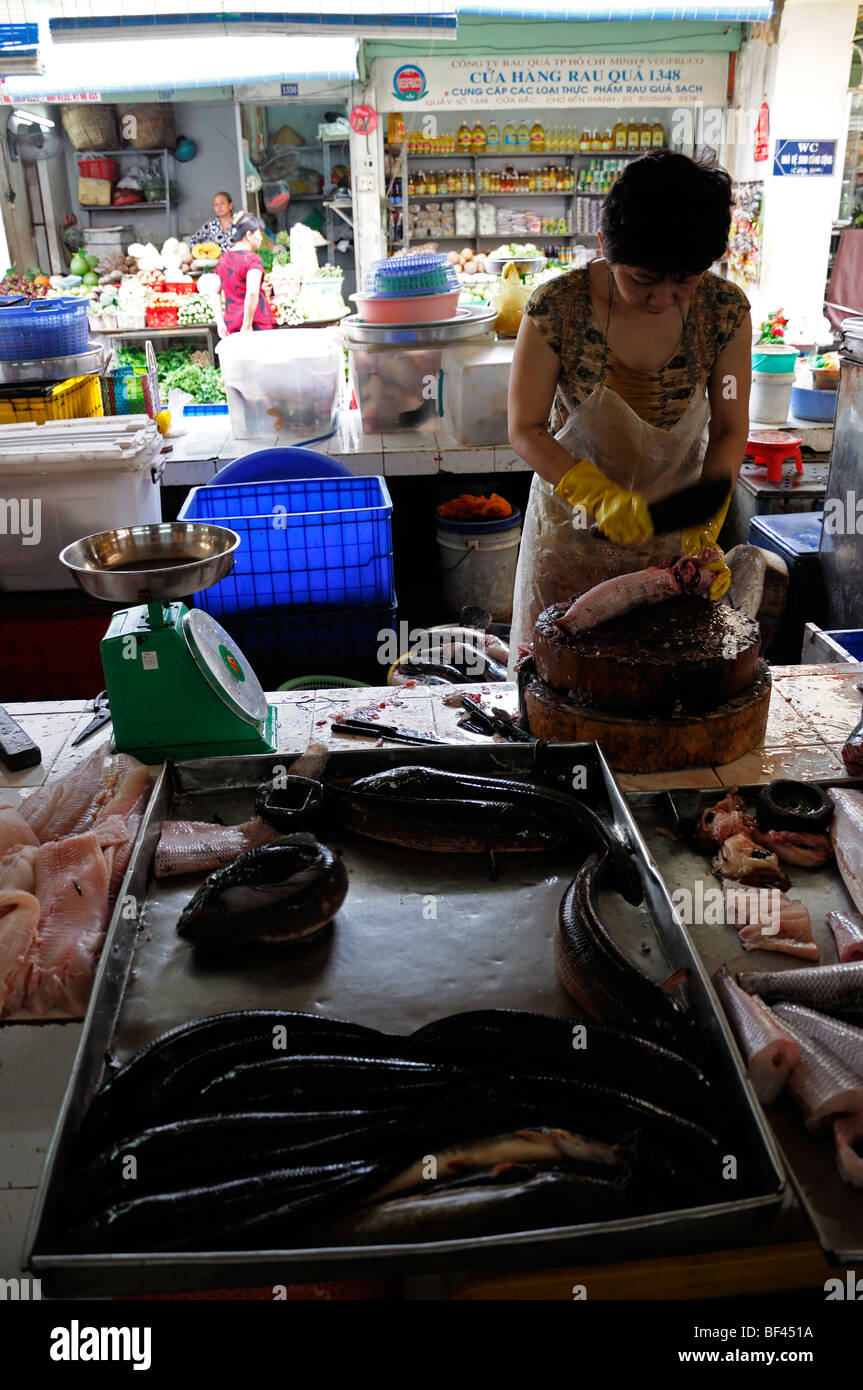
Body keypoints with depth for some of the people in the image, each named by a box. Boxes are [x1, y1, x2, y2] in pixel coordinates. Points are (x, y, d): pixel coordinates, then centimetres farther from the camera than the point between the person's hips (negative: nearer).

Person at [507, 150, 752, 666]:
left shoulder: (725, 310, -12)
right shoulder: (557, 308, -20)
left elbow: (730, 431, -5)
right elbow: (526, 430, -14)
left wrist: (705, 530, -20)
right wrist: (600, 496, -28)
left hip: (671, 526, 2)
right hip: (572, 516, -1)